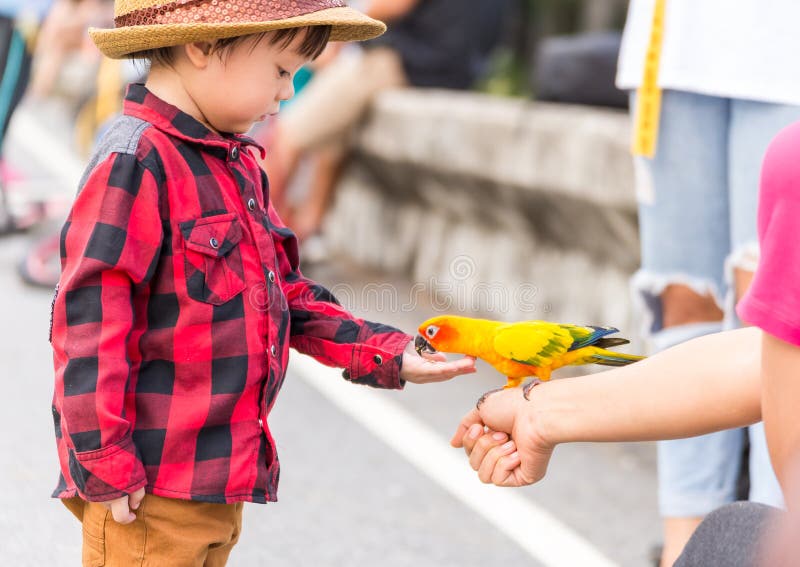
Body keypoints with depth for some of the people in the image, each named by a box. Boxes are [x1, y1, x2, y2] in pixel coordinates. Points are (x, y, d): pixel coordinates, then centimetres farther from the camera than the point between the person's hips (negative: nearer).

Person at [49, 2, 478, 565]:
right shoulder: (134, 163, -17)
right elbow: (89, 322, -20)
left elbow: (286, 295, 19)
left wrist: (385, 354, 8)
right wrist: (106, 469, -19)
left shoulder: (239, 166, 13)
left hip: (219, 482, 9)